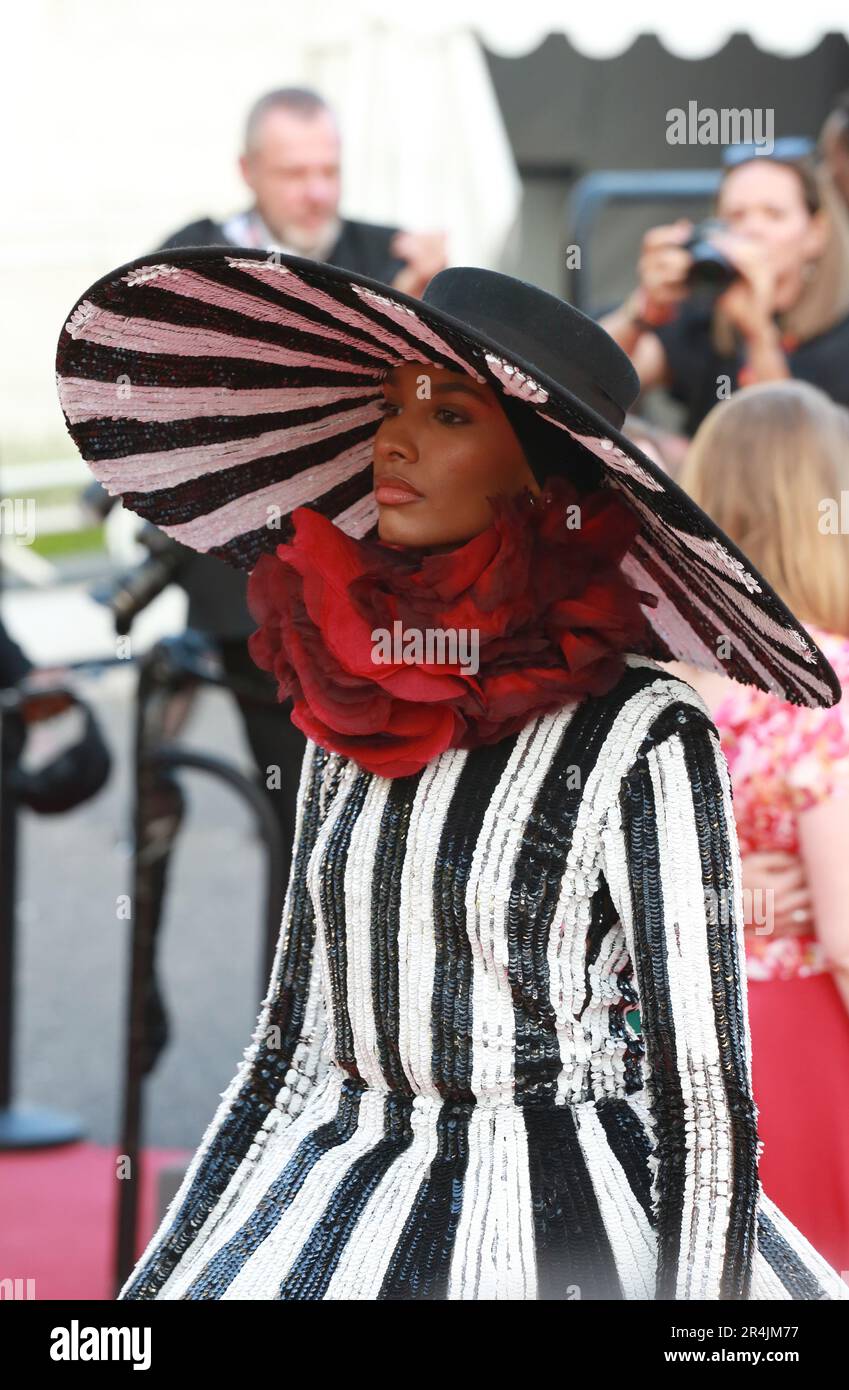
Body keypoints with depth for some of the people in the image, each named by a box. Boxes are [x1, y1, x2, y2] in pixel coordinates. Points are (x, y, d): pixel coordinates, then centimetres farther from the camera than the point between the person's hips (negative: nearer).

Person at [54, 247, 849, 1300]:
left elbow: (706, 1097, -14)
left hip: (558, 1227, -5)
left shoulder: (640, 738, -14)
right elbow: (293, 1031, 11)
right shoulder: (349, 706, 5)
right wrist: (161, 1276, 10)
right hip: (336, 1202, 6)